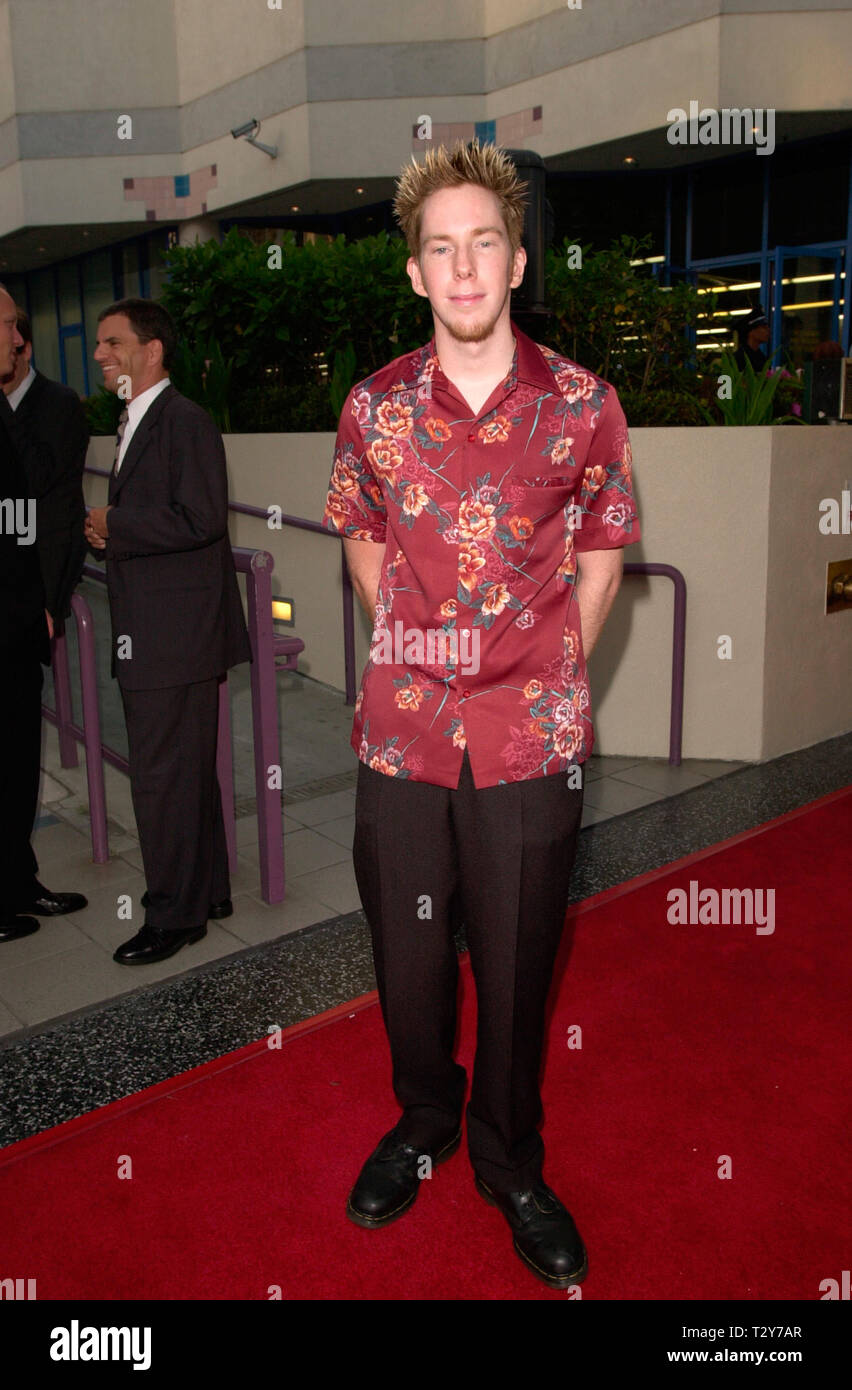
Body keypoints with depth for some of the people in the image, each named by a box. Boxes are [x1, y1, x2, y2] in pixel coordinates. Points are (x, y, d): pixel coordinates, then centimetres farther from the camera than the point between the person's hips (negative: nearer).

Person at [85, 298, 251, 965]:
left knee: (162, 776, -3)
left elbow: (201, 519, -22)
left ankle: (176, 914, 11)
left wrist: (115, 526, -14)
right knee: (188, 769, 18)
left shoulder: (185, 421, -12)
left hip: (176, 631, -10)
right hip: (151, 632, 10)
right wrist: (109, 532, 4)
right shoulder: (135, 423, 19)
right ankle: (208, 890, 31)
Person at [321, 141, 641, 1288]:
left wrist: (545, 670, 0)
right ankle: (423, 1122, 43)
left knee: (518, 967, 11)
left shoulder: (583, 405, -2)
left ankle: (510, 1164, 36)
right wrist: (408, 646, 6)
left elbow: (602, 555, 7)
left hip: (533, 738, -1)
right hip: (403, 731, 2)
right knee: (407, 956, 14)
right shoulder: (376, 407, 2)